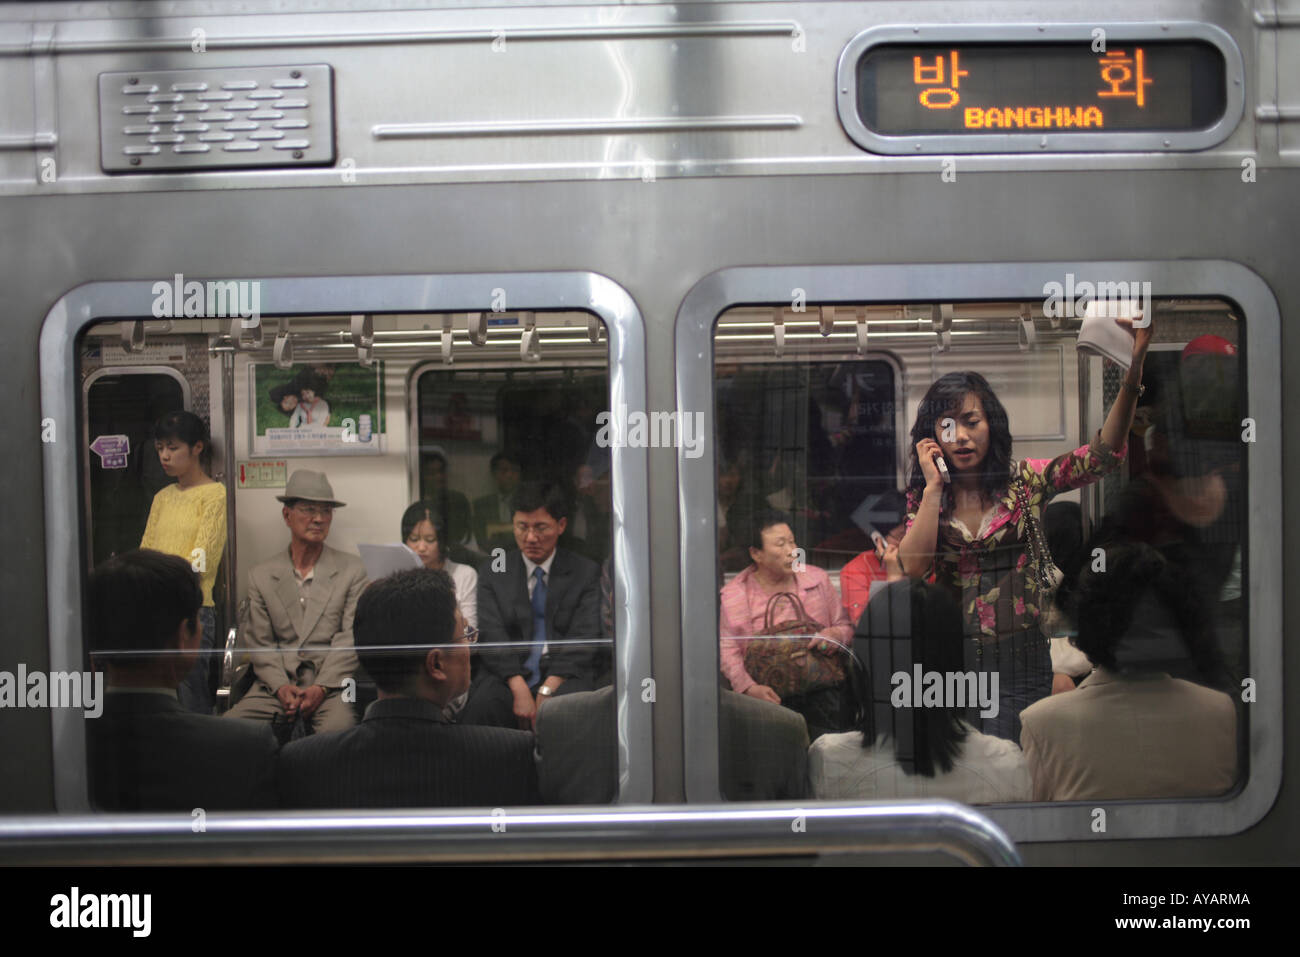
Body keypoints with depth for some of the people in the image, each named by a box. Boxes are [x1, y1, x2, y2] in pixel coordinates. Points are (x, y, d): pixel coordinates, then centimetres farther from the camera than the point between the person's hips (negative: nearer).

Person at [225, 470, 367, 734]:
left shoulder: (352, 570, 10)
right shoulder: (261, 576, 15)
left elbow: (350, 639, 1)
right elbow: (260, 644, 9)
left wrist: (321, 687, -13)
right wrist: (281, 687, -10)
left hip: (333, 685, -2)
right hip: (276, 685, 2)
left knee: (339, 729, -34)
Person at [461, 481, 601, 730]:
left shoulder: (587, 573, 10)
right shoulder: (493, 576, 14)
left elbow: (585, 638, 0)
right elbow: (492, 636, 1)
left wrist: (548, 689, -15)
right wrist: (519, 688, -16)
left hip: (564, 678, 0)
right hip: (507, 678, 1)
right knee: (482, 704, -33)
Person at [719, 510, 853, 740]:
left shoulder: (818, 579, 13)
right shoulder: (732, 595, 4)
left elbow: (845, 626, 19)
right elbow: (728, 651, -1)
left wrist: (836, 635, -6)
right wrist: (749, 688, -18)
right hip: (770, 694, -1)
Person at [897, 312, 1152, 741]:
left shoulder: (1026, 480, 3)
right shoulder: (922, 499, 6)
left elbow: (1102, 454, -10)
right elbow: (913, 567, -10)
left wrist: (1133, 372, -22)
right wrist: (933, 485, -8)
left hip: (1023, 658, -1)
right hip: (954, 661, 1)